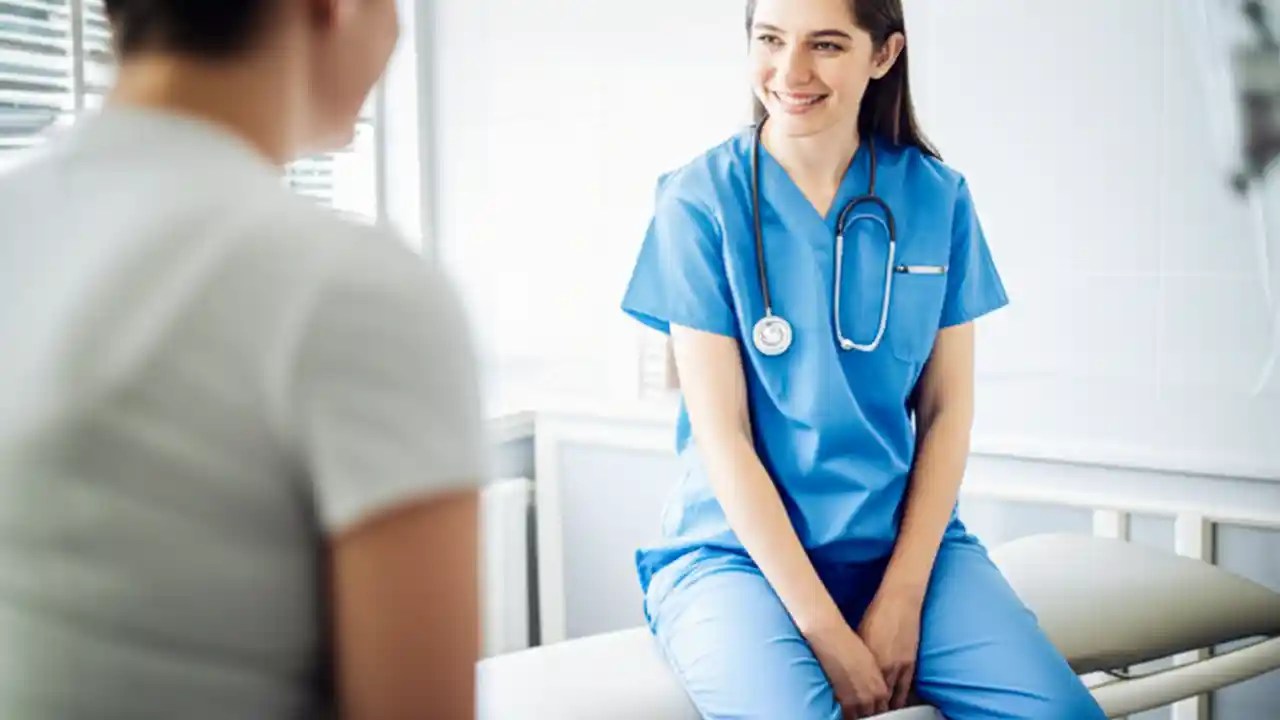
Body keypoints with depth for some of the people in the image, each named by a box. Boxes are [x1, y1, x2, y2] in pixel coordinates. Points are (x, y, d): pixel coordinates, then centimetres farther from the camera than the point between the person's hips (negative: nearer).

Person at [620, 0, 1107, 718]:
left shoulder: (937, 197, 2)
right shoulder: (701, 200, -7)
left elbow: (947, 409, 3)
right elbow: (721, 434, -10)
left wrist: (902, 599, -9)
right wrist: (826, 631, -15)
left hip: (906, 534, 3)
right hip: (738, 547, -2)